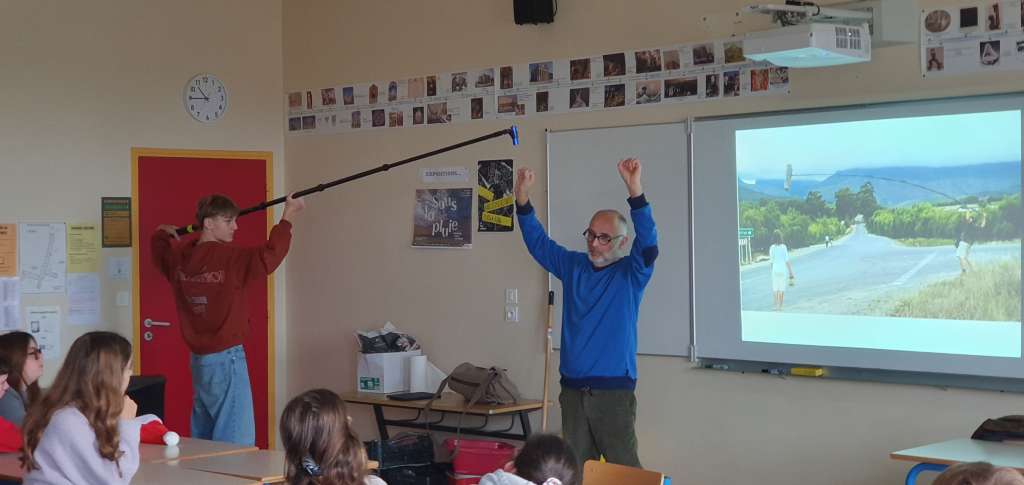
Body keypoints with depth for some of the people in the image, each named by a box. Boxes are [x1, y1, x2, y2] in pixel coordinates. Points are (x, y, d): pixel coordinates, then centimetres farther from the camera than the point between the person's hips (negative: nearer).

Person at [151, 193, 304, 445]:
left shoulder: (179, 256, 4)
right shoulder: (230, 258, -18)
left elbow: (160, 248, 24)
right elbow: (268, 256, -28)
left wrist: (163, 233, 41)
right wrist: (287, 218, -19)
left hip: (198, 359, 8)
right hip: (226, 358, -8)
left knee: (201, 439, 16)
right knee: (235, 443, -6)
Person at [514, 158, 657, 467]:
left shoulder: (631, 273, -3)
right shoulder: (572, 266, 11)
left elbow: (648, 245, -20)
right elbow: (538, 243, 8)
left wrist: (635, 192, -33)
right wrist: (522, 200, -7)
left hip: (614, 391, -4)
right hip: (573, 390, 5)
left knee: (624, 470, -4)